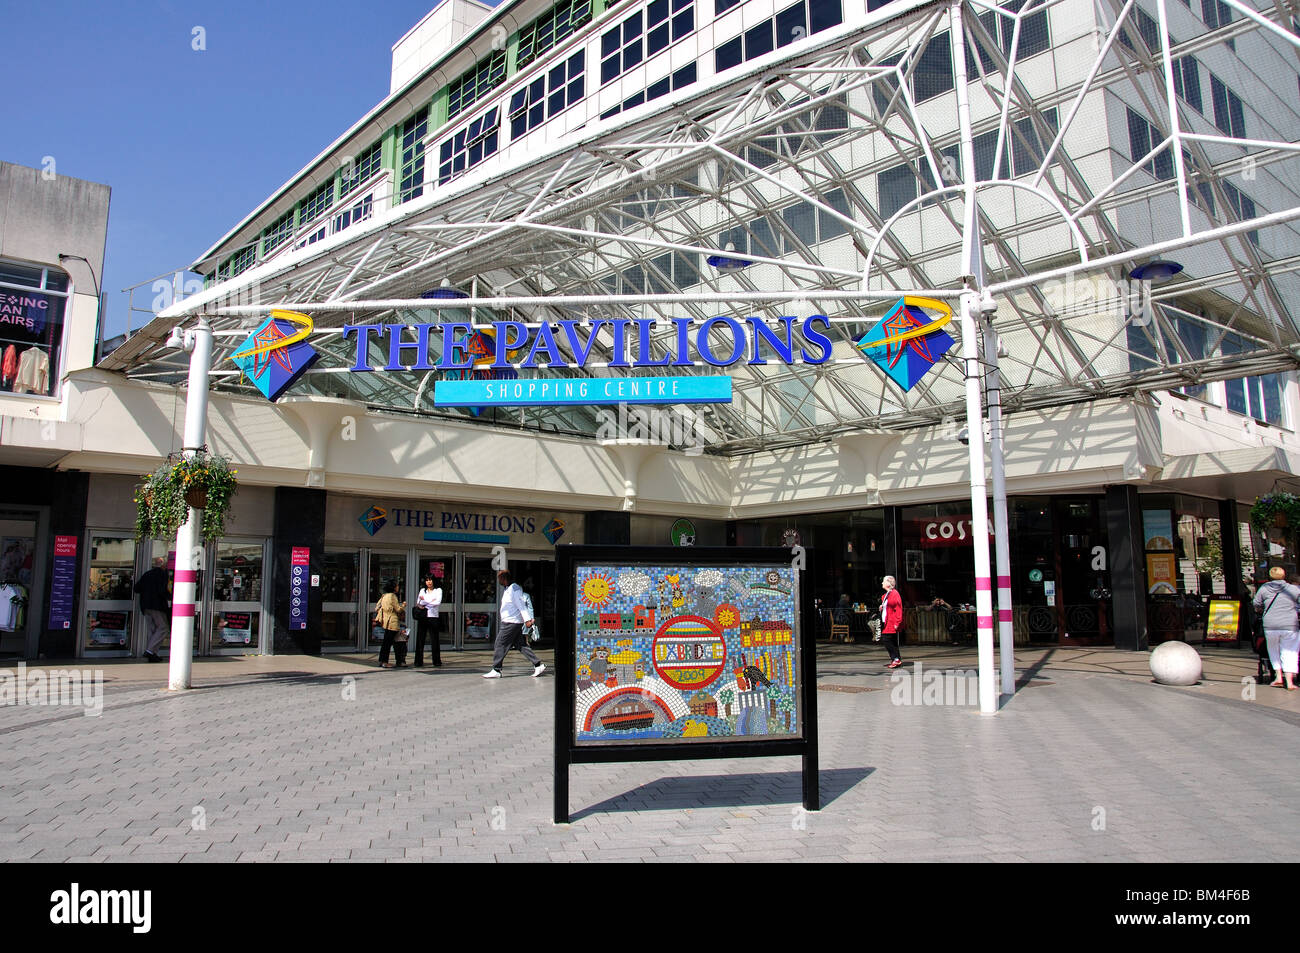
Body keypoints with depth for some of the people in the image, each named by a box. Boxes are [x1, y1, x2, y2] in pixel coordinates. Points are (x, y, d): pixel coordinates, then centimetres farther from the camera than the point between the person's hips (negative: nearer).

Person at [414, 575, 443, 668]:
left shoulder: (438, 590, 7)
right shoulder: (422, 591, 15)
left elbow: (438, 602, -8)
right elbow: (418, 603, 4)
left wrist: (424, 601, -2)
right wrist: (431, 601, -7)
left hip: (433, 617, -2)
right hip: (422, 617, 2)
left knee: (434, 640, -4)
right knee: (420, 639, 0)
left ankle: (437, 662, 0)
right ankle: (418, 661, 6)